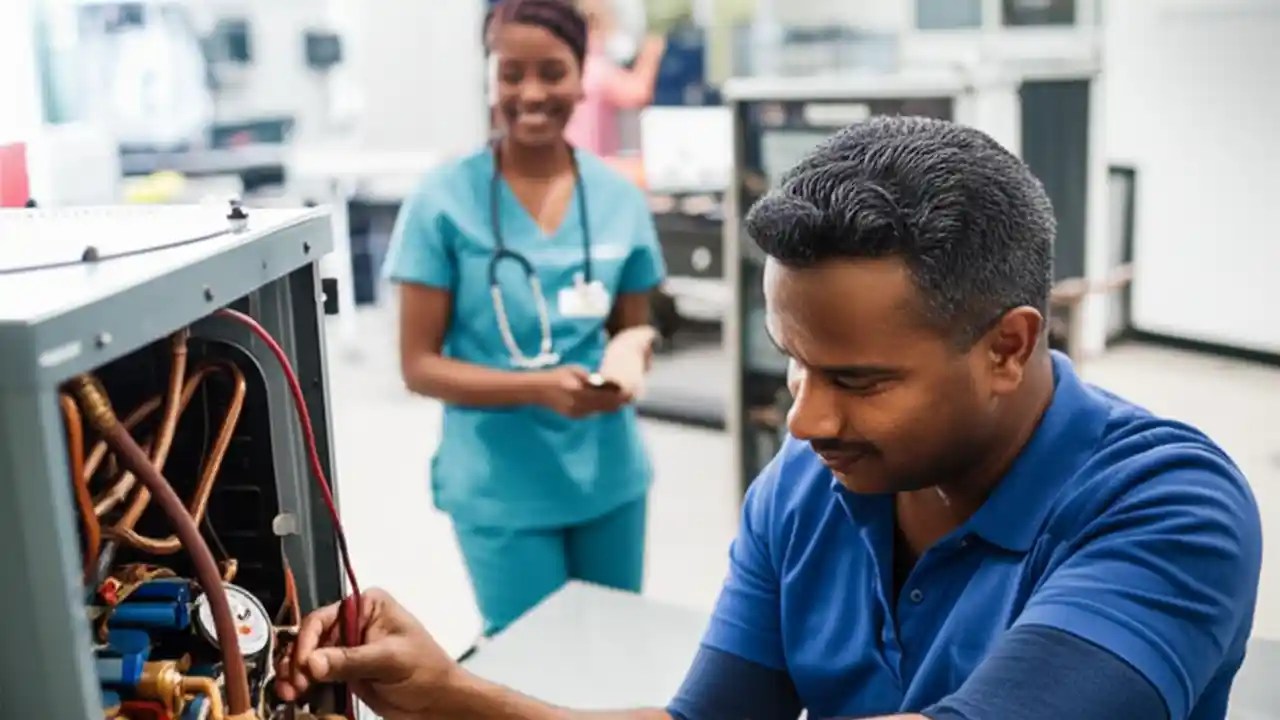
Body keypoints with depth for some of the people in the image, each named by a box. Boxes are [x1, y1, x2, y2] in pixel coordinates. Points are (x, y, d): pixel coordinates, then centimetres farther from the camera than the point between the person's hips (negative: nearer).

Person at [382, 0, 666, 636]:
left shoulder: (620, 199, -1)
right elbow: (419, 366, -10)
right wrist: (538, 388, -23)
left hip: (610, 481, 4)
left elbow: (633, 330, 9)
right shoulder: (443, 202, -11)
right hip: (500, 492, -3)